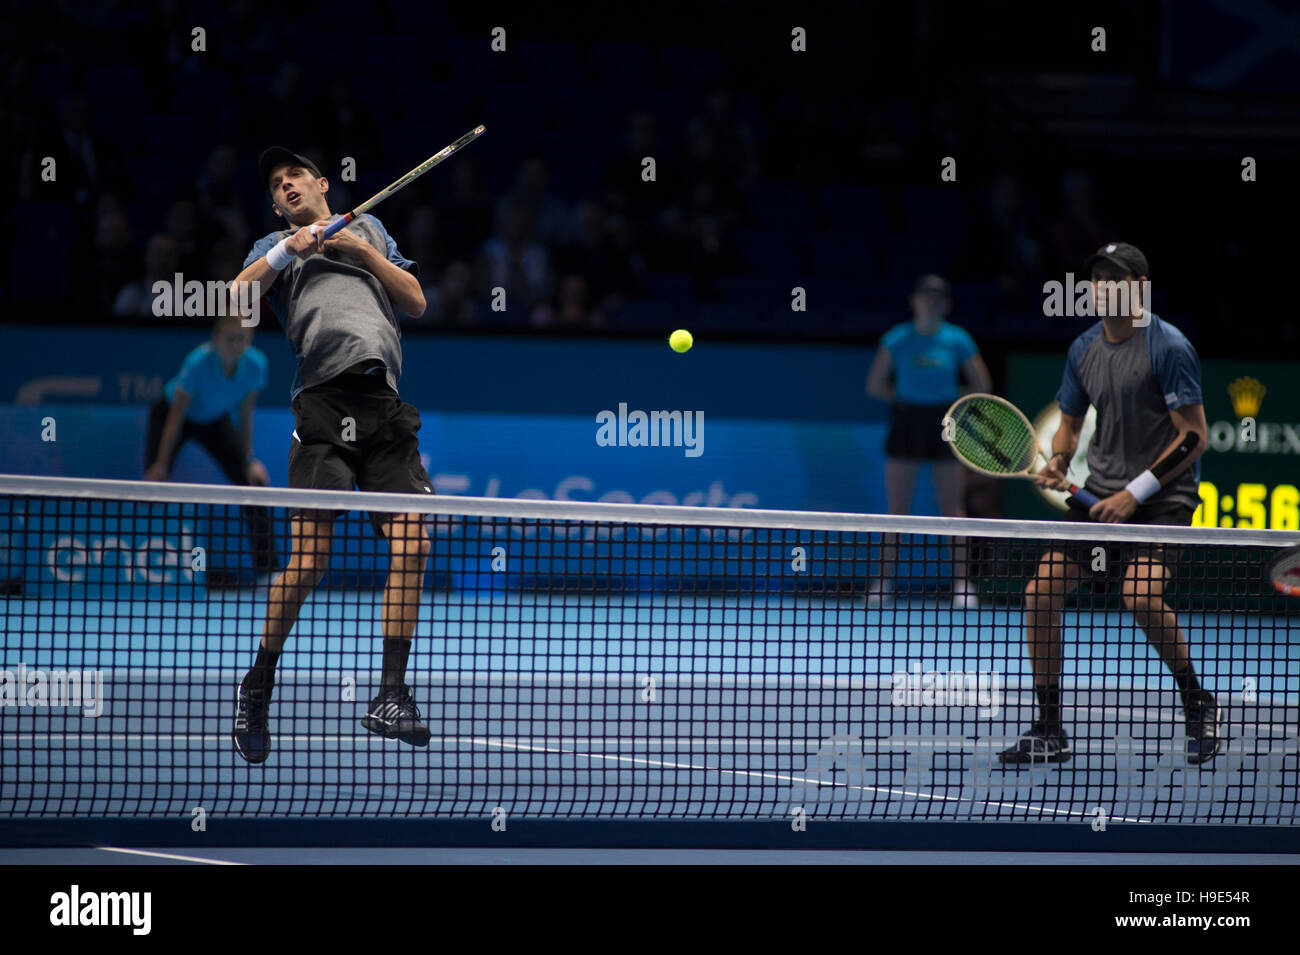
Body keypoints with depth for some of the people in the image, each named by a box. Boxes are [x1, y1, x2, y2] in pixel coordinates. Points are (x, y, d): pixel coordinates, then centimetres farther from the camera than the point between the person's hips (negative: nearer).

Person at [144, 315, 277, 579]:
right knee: (154, 482, -19)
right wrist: (161, 465, -26)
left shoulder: (255, 365, -25)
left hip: (216, 421, 4)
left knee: (253, 481, -9)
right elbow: (176, 417, -27)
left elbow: (245, 415, -11)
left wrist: (249, 461, -12)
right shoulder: (198, 363, -36)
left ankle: (267, 567, -3)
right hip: (170, 414, -3)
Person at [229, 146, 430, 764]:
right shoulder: (274, 247, 21)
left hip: (385, 408, 3)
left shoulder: (368, 228, 27)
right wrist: (285, 251, -6)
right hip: (324, 405, -3)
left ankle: (389, 697, -1)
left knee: (411, 546, -8)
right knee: (308, 560, -12)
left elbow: (415, 302, 20)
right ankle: (258, 688, 6)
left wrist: (366, 254, 8)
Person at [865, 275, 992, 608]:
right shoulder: (897, 339, 2)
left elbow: (981, 387, 8)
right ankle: (884, 581, 6)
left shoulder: (958, 340, 1)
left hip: (943, 426, 0)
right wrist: (906, 396, -1)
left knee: (952, 508, -1)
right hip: (906, 423, 0)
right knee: (896, 509, 1)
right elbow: (875, 386, 7)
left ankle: (961, 582, 1)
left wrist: (947, 396, 0)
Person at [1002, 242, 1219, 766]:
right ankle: (1049, 731, 3)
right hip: (1100, 496, 6)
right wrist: (1058, 461, -2)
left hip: (1161, 497, -6)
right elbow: (1070, 421, 21)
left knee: (1140, 594, -29)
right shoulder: (1084, 349, 8)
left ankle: (1198, 704, -5)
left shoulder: (1168, 346, -12)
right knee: (1041, 590, -8)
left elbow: (1194, 437, -13)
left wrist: (1134, 493, -16)